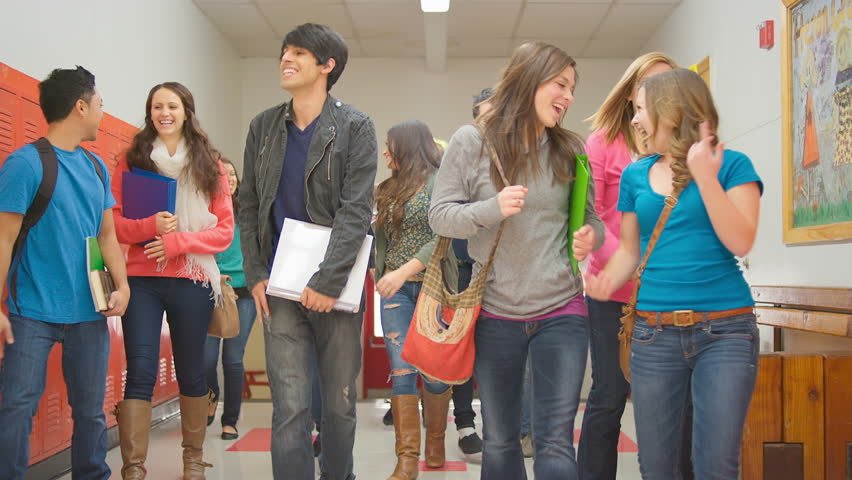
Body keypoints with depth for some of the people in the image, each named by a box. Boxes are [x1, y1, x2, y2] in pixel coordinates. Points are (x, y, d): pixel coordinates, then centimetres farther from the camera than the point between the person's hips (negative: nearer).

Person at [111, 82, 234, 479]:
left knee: (191, 371, 10)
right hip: (142, 280, 0)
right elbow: (113, 224, 2)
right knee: (140, 373, -8)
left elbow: (225, 230, 2)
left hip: (192, 281, 1)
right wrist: (150, 226, -17)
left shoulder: (209, 166, 7)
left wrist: (177, 241, -12)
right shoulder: (131, 162, 7)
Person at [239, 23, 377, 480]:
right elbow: (248, 206, 10)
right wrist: (256, 276, 0)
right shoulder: (264, 127, 9)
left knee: (340, 403, 9)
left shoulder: (355, 127, -2)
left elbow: (355, 211, -10)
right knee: (290, 408, -2)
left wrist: (327, 282, -17)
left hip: (335, 287, -2)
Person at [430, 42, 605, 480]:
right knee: (499, 442, 13)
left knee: (556, 442, -5)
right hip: (495, 313, -1)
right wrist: (493, 209, -22)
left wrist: (591, 235, -10)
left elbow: (589, 217, 14)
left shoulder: (570, 148, 5)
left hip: (561, 311, 1)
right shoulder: (472, 141, -3)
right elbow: (440, 216, -4)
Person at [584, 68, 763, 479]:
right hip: (653, 333, 4)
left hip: (725, 330, -3)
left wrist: (705, 176, -16)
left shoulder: (731, 165, -1)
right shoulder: (635, 175, 11)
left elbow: (740, 243, -11)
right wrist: (603, 284, -4)